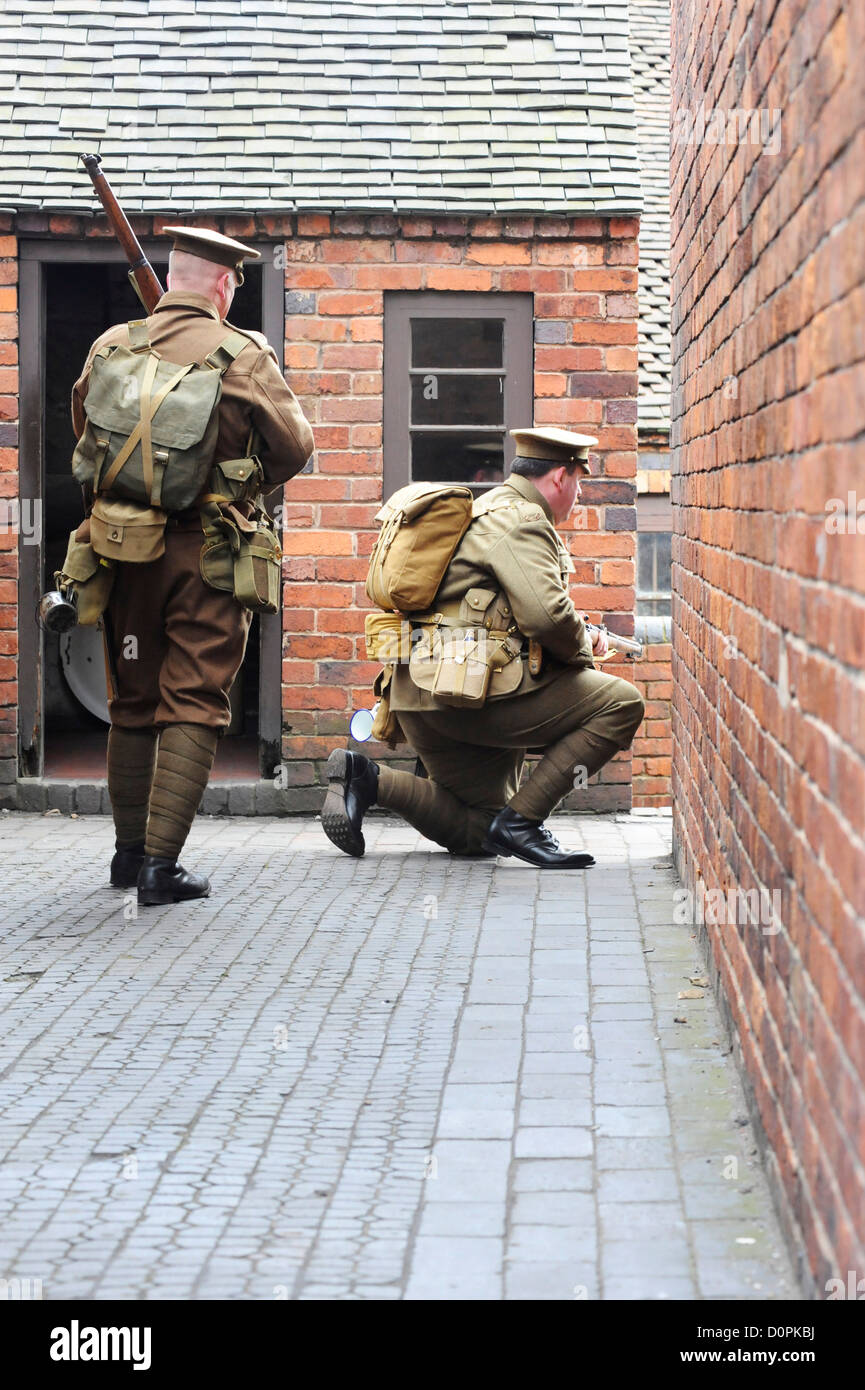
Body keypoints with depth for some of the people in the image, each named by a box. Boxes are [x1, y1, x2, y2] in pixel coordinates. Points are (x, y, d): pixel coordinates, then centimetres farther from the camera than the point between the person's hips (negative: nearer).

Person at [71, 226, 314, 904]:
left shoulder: (110, 347, 2)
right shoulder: (244, 356, -9)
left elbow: (85, 435, 15)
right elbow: (294, 445, -3)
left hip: (127, 546, 4)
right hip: (209, 549, -4)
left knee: (132, 701, 16)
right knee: (194, 704, 0)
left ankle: (129, 851, 24)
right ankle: (161, 864, -7)